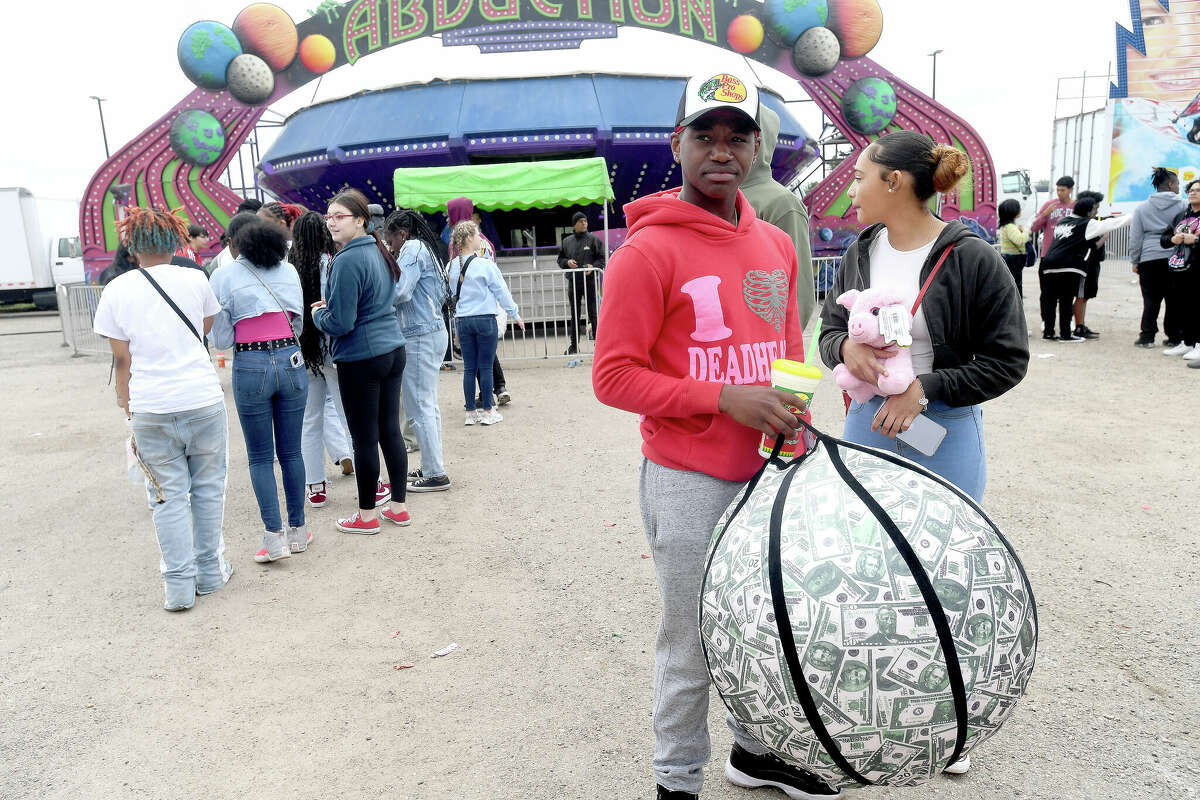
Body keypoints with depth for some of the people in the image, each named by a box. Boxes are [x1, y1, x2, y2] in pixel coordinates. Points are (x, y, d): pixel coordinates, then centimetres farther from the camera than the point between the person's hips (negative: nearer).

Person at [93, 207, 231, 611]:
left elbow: (122, 358, 3)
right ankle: (209, 572, 23)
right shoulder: (194, 279, 1)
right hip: (203, 399, 0)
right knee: (207, 487, 13)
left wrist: (126, 402, 14)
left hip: (151, 407, 0)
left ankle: (179, 585, 12)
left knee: (169, 495, 8)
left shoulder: (116, 289, 1)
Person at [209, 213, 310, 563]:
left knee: (260, 457, 7)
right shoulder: (288, 271, 6)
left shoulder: (224, 276, -3)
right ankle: (298, 531, 19)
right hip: (291, 361, 3)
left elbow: (221, 339, -1)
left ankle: (274, 537, 4)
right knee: (291, 452, 12)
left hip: (251, 367, -3)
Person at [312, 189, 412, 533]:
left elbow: (340, 323, -18)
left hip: (361, 359, -8)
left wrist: (317, 314, 1)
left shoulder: (348, 261, -18)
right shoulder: (379, 252, 10)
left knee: (364, 439, 3)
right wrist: (330, 307, 17)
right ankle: (398, 506, 23)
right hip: (393, 349, 8)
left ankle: (367, 515, 15)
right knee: (390, 430, 13)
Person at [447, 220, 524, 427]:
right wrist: (515, 314, 6)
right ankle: (488, 412, 8)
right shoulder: (484, 264, -10)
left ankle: (471, 412, 13)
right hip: (485, 319, -5)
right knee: (485, 367, 2)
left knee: (469, 368, 9)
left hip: (462, 320, 5)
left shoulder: (454, 265, 4)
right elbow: (501, 291, -3)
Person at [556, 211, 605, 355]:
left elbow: (602, 259, 1)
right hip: (573, 282, 3)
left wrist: (593, 266, -16)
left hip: (590, 281, -3)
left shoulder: (594, 239, 2)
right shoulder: (566, 241, 11)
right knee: (574, 314, 9)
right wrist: (567, 262, -4)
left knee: (593, 313, -3)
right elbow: (560, 259, 17)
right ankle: (574, 345, 15)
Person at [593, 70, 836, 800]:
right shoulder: (647, 252, -10)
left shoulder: (777, 245, 10)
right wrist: (724, 398, -19)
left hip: (769, 472, 6)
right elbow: (614, 377, -14)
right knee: (693, 643, 4)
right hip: (689, 482, -6)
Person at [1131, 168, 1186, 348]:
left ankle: (1147, 336, 3)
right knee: (1174, 299, 6)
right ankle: (1174, 336, 10)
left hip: (1149, 259, 1)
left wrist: (1135, 262, 10)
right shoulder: (1182, 205, 1)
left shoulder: (1142, 208, 5)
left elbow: (1135, 238, 5)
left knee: (1151, 299, 4)